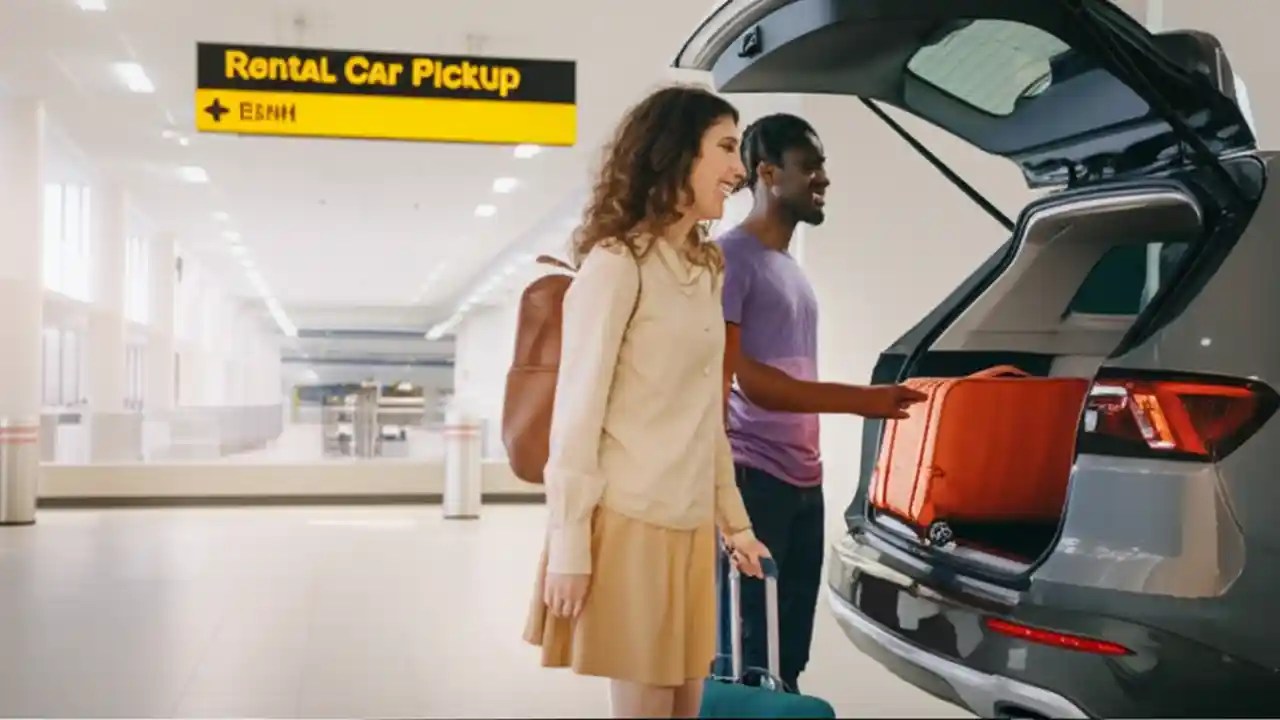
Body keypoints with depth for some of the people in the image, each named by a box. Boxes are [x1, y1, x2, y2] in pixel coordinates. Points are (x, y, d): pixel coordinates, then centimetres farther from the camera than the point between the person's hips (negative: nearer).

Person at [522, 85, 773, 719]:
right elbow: (577, 410, -12)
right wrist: (569, 545, -14)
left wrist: (734, 519, 18)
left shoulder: (704, 270, 15)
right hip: (630, 524, -7)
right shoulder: (616, 263, -9)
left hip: (690, 526, 7)